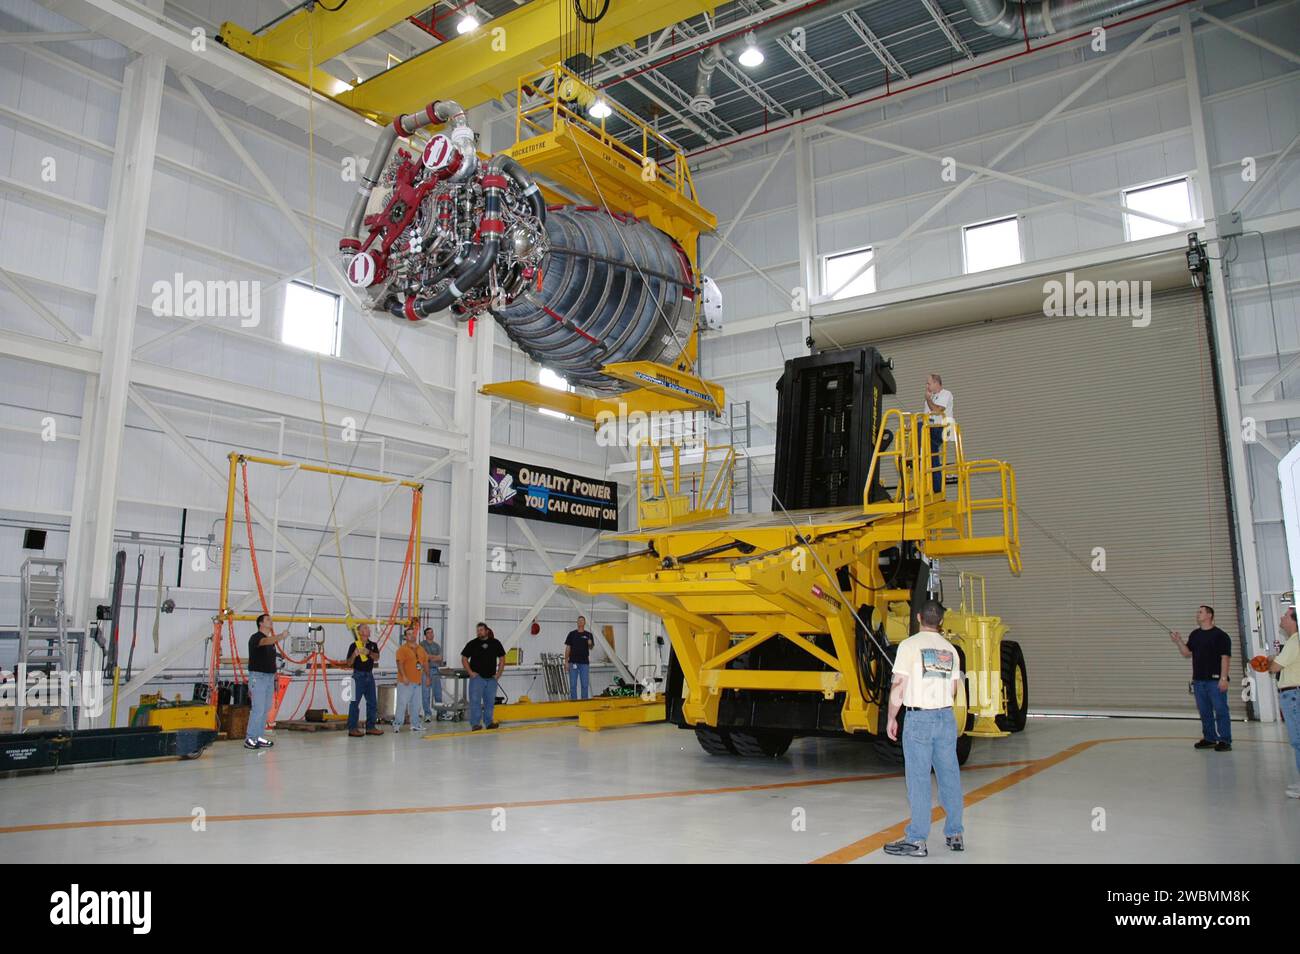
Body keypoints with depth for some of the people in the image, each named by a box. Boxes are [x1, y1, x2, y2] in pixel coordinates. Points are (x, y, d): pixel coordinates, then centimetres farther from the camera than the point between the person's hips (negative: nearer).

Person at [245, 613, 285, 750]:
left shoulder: (272, 640, 17)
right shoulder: (255, 637, -8)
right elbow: (266, 641, -33)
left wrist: (275, 679, 15)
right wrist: (280, 636, -49)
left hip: (270, 677, 8)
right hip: (258, 676, -8)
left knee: (266, 709, 8)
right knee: (258, 709, -11)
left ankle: (259, 736, 14)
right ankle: (250, 738, -4)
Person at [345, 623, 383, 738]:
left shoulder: (373, 645, 9)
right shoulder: (354, 645, -6)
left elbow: (376, 658, -6)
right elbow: (349, 663, -7)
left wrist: (368, 652, -24)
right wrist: (355, 654, -25)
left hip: (369, 675, 6)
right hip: (358, 675, -6)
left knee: (372, 702, 9)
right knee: (355, 702, -4)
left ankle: (370, 726, 18)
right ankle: (352, 728, 0)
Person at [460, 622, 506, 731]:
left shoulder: (495, 643, 4)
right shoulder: (472, 644, -1)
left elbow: (502, 658, 10)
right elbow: (464, 658, 4)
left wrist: (498, 673, 3)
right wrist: (470, 672, -5)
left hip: (491, 678, 2)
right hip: (477, 677, -2)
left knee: (490, 701, 9)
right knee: (475, 701, -7)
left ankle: (489, 722, 20)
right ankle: (475, 724, -4)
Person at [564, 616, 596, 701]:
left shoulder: (588, 635, 6)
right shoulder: (572, 634, 4)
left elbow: (591, 648, 1)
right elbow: (568, 648, 4)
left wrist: (590, 644, -23)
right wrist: (566, 661, -3)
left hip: (584, 663, 0)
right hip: (573, 662, 0)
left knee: (585, 685, 3)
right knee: (573, 685, 2)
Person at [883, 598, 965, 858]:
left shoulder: (909, 645, -8)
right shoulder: (950, 649, 9)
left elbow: (898, 687, -10)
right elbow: (953, 691, 15)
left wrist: (892, 719, 0)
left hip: (919, 719, -5)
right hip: (946, 717, 5)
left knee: (919, 779, -3)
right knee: (949, 776, 12)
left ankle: (917, 841, 0)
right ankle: (955, 834, 21)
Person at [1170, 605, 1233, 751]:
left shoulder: (1220, 635, -8)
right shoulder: (1194, 635, 13)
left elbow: (1225, 657, -12)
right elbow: (1187, 653, 13)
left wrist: (1223, 678, -17)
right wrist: (1178, 642, -4)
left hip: (1215, 680, -7)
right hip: (1198, 679, 7)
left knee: (1220, 710, -3)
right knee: (1204, 711, 13)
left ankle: (1225, 740, 3)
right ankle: (1209, 739, 22)